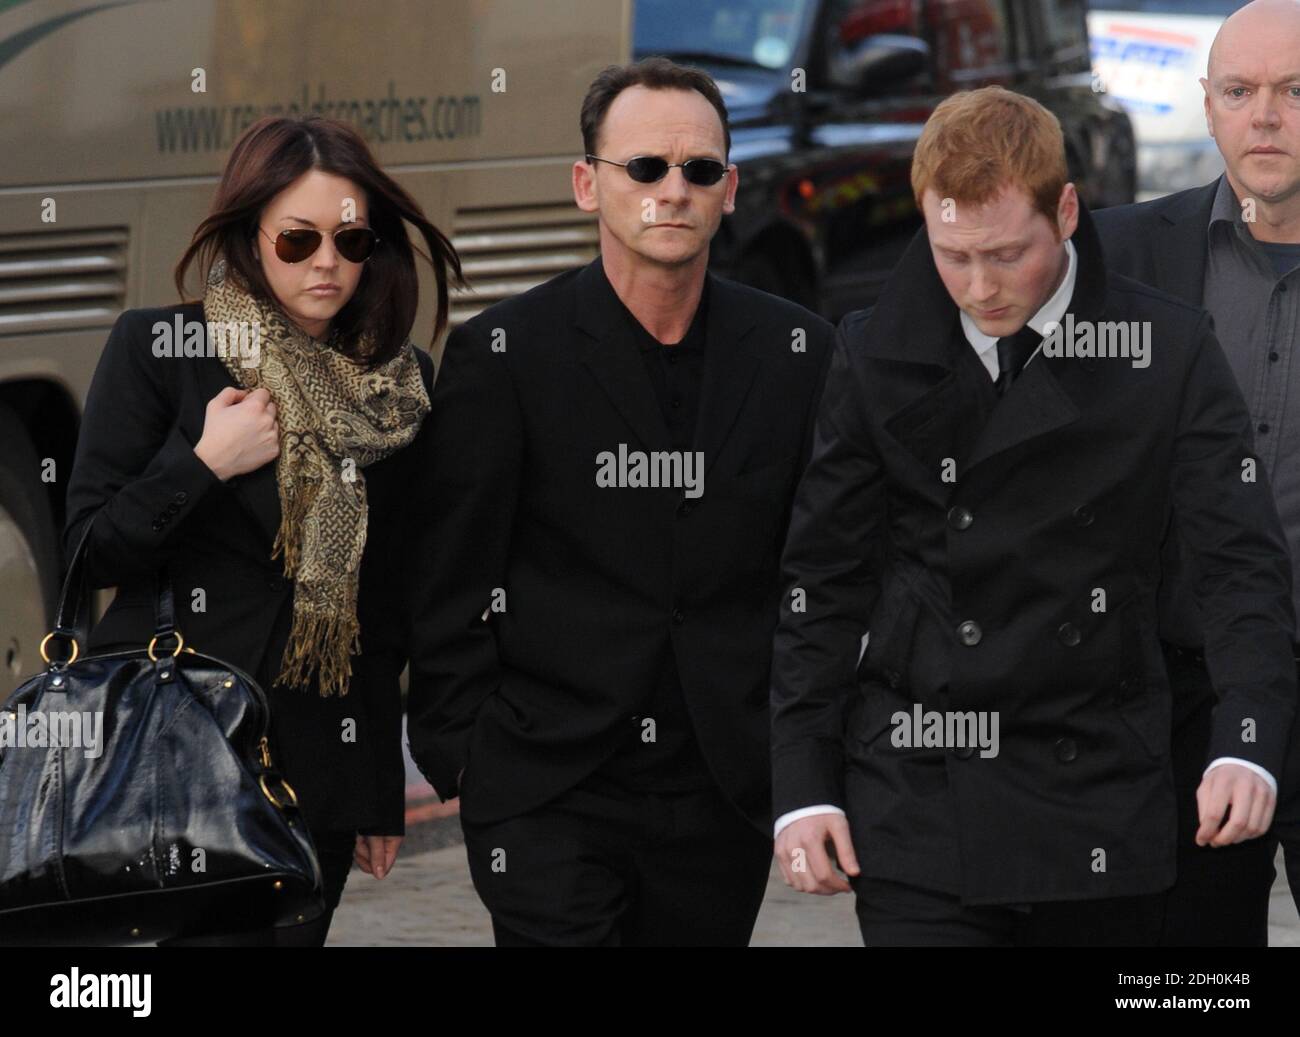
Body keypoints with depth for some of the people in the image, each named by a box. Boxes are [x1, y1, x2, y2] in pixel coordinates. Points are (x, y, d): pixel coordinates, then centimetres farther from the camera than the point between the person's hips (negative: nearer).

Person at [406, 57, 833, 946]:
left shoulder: (797, 354, 6)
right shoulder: (501, 354, -3)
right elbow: (451, 581, 0)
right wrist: (460, 753, -2)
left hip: (724, 799, 3)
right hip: (549, 796, -3)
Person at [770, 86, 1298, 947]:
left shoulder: (1167, 351, -2)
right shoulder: (878, 358, 2)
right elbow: (822, 582, 6)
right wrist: (803, 785, -1)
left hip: (1101, 810, 0)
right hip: (920, 804, 0)